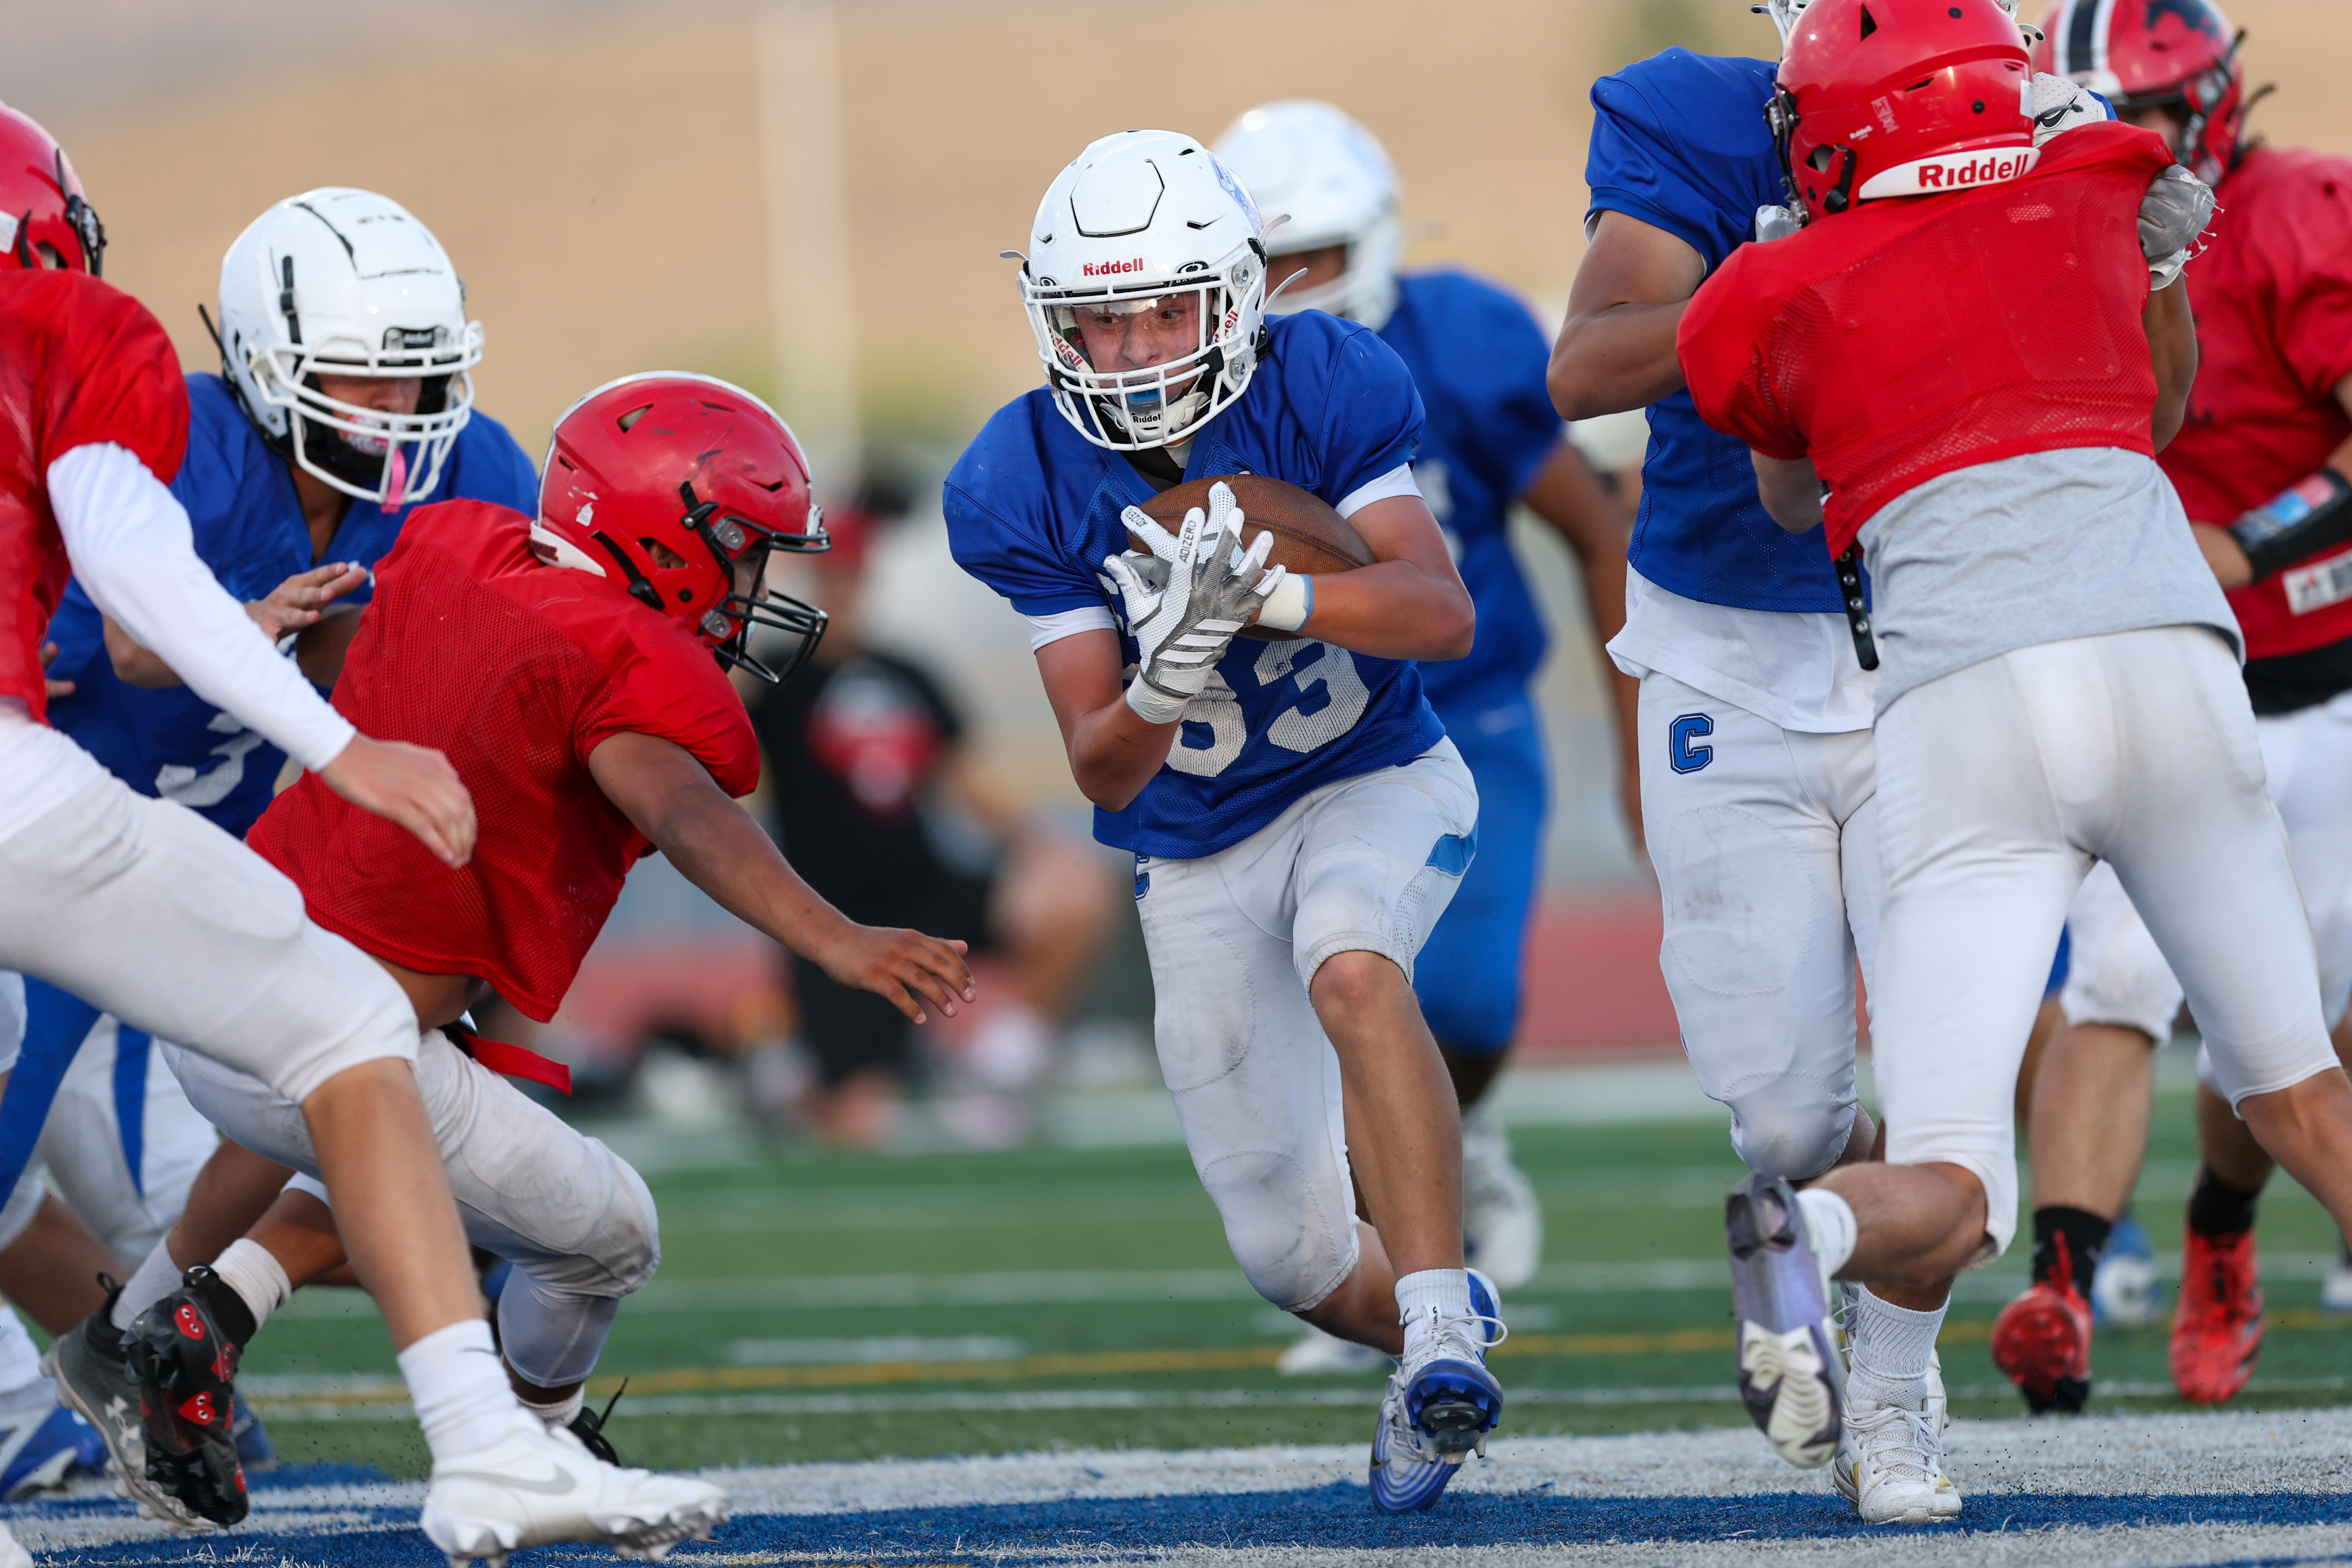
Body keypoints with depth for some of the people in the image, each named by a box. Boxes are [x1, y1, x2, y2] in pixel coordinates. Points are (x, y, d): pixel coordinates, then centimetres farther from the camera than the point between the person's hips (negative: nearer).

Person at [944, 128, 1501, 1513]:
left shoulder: (1325, 389, -19)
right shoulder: (1027, 489, -17)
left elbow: (1446, 615, -29)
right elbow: (1105, 770, -19)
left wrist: (1273, 591, -47)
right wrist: (1168, 680, -42)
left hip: (1375, 784, -2)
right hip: (1198, 861, 2)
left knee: (1350, 969, -37)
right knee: (1296, 1257, 3)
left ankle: (1446, 1327, -36)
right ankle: (1426, 1343, 36)